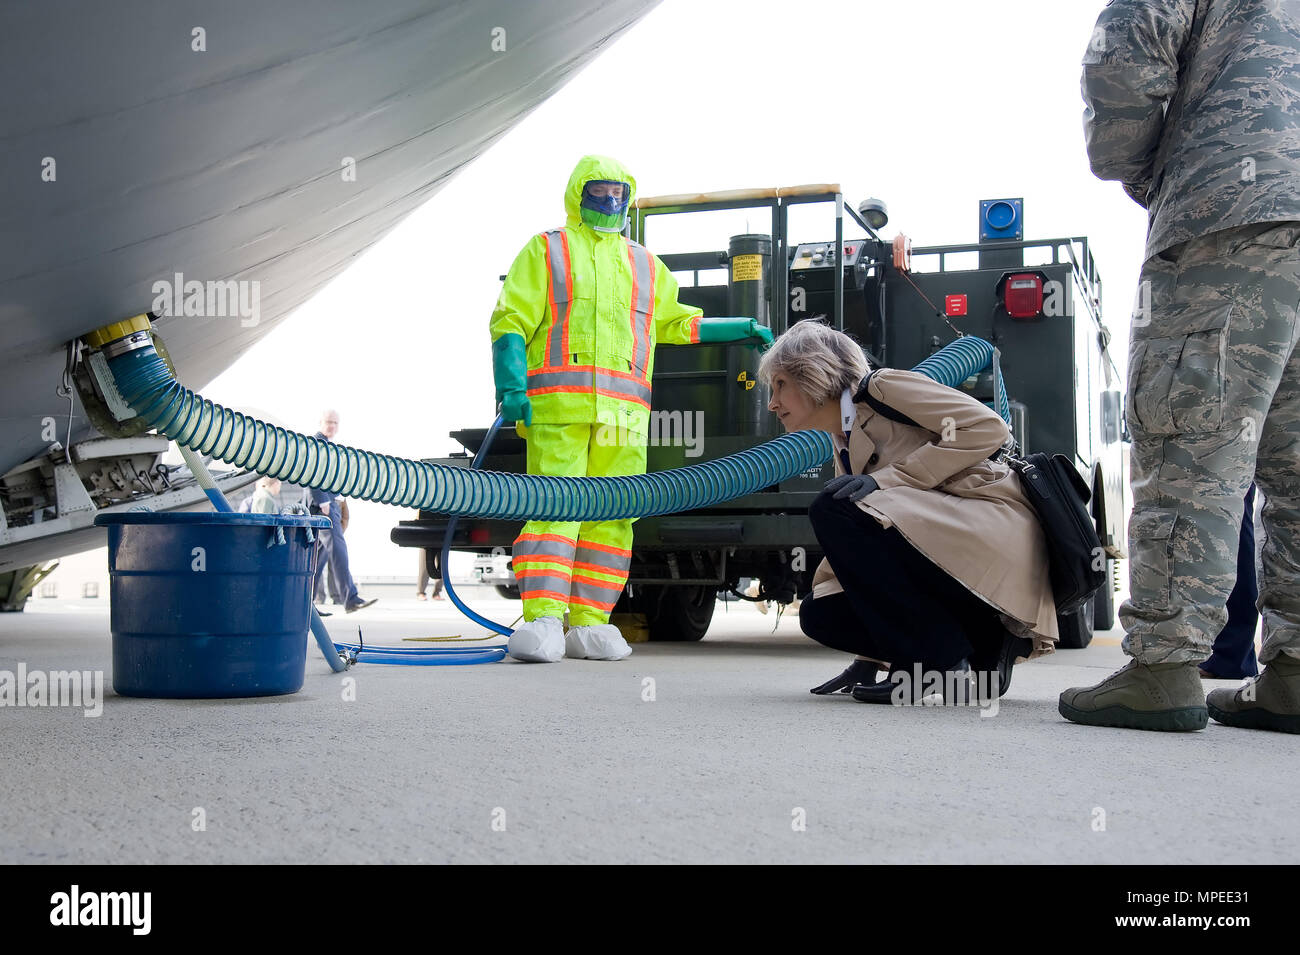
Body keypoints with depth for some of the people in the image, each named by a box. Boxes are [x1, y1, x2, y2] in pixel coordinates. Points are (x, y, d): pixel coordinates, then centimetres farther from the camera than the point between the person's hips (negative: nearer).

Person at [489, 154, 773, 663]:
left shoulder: (646, 267, 28)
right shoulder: (546, 250, 16)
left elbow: (676, 321, 38)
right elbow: (511, 321, 7)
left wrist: (742, 328, 32)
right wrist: (511, 387, -7)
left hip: (624, 411, 4)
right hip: (558, 405, -4)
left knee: (613, 515, -3)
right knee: (555, 506, -15)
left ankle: (589, 624, 1)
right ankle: (543, 620, -18)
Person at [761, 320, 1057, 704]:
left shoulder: (883, 386, -3)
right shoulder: (844, 449, 21)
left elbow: (989, 428, -15)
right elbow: (863, 547, 23)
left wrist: (888, 479, -18)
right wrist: (868, 658, 21)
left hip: (996, 524, -9)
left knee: (833, 511, -22)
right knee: (820, 613, -2)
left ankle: (936, 661, -14)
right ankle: (986, 644, 5)